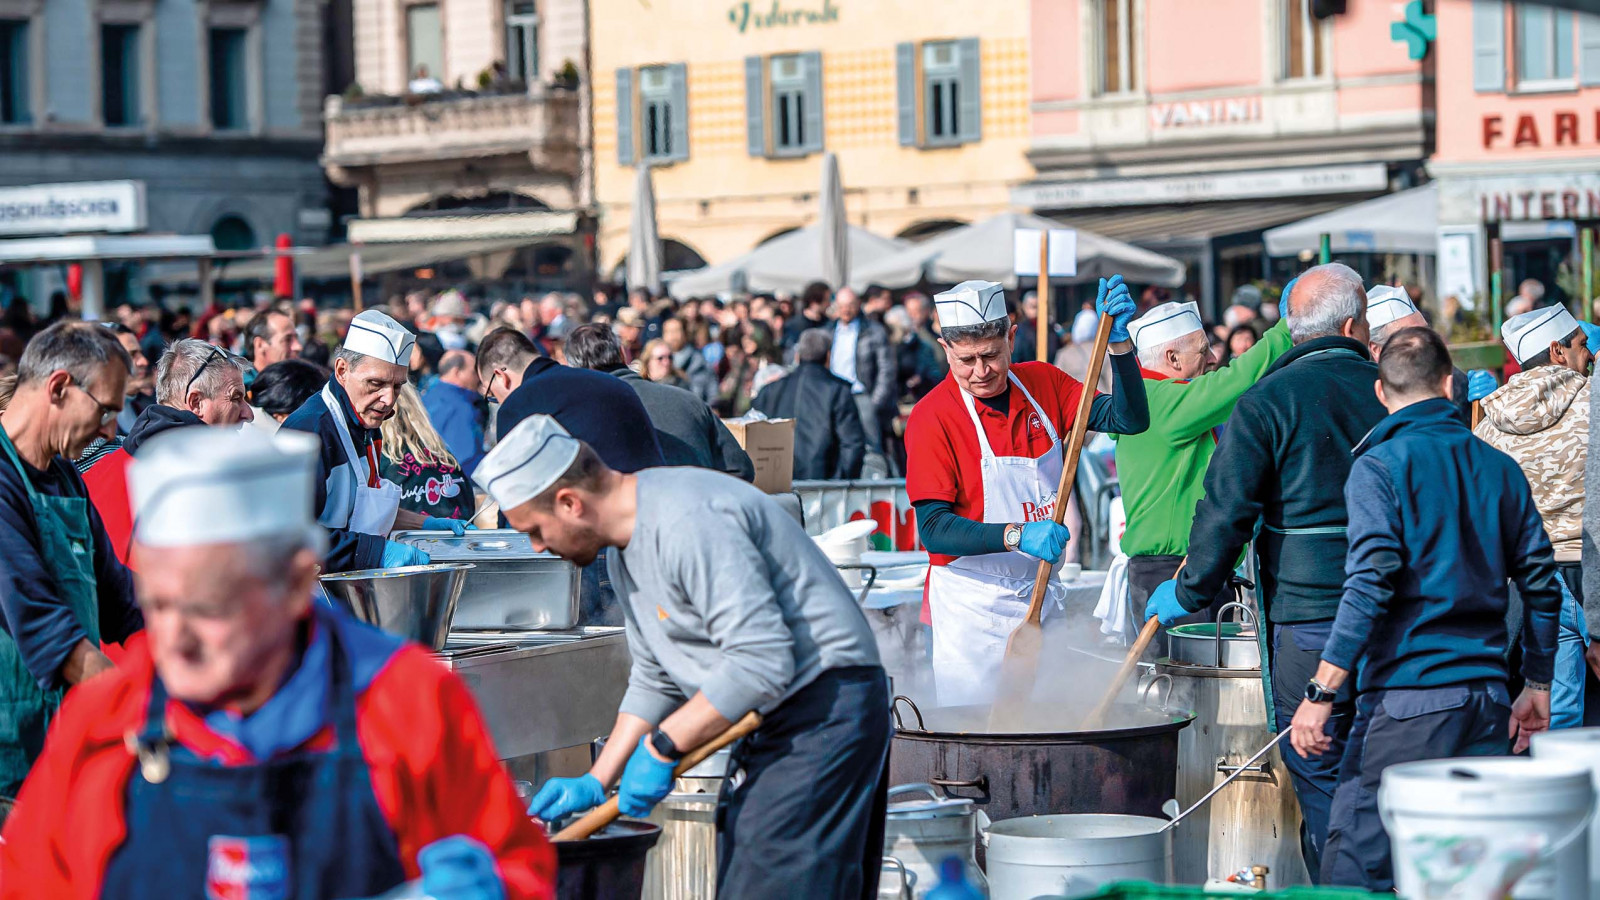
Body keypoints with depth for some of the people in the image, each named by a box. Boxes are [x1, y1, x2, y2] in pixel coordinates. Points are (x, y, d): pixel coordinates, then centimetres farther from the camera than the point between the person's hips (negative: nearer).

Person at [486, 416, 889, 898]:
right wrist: (595, 782, 13)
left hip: (826, 709, -11)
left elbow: (760, 663, -27)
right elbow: (654, 680, 20)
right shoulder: (625, 543, 12)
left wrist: (662, 747, -19)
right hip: (769, 724, 11)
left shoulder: (689, 521, -22)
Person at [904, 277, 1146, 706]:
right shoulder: (931, 417, -12)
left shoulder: (1042, 384, 3)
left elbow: (1131, 420, -2)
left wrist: (1119, 343, -16)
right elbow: (934, 529, -18)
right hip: (972, 608, -4)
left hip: (1042, 596, 5)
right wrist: (1016, 536, -31)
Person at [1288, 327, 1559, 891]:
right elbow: (1542, 584, 14)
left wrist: (1321, 693, -14)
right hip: (1489, 692, 6)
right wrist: (1537, 687, 24)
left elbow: (1371, 584, -15)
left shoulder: (1380, 465, -5)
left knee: (1356, 861, -5)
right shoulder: (1500, 468, 12)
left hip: (1409, 696, -6)